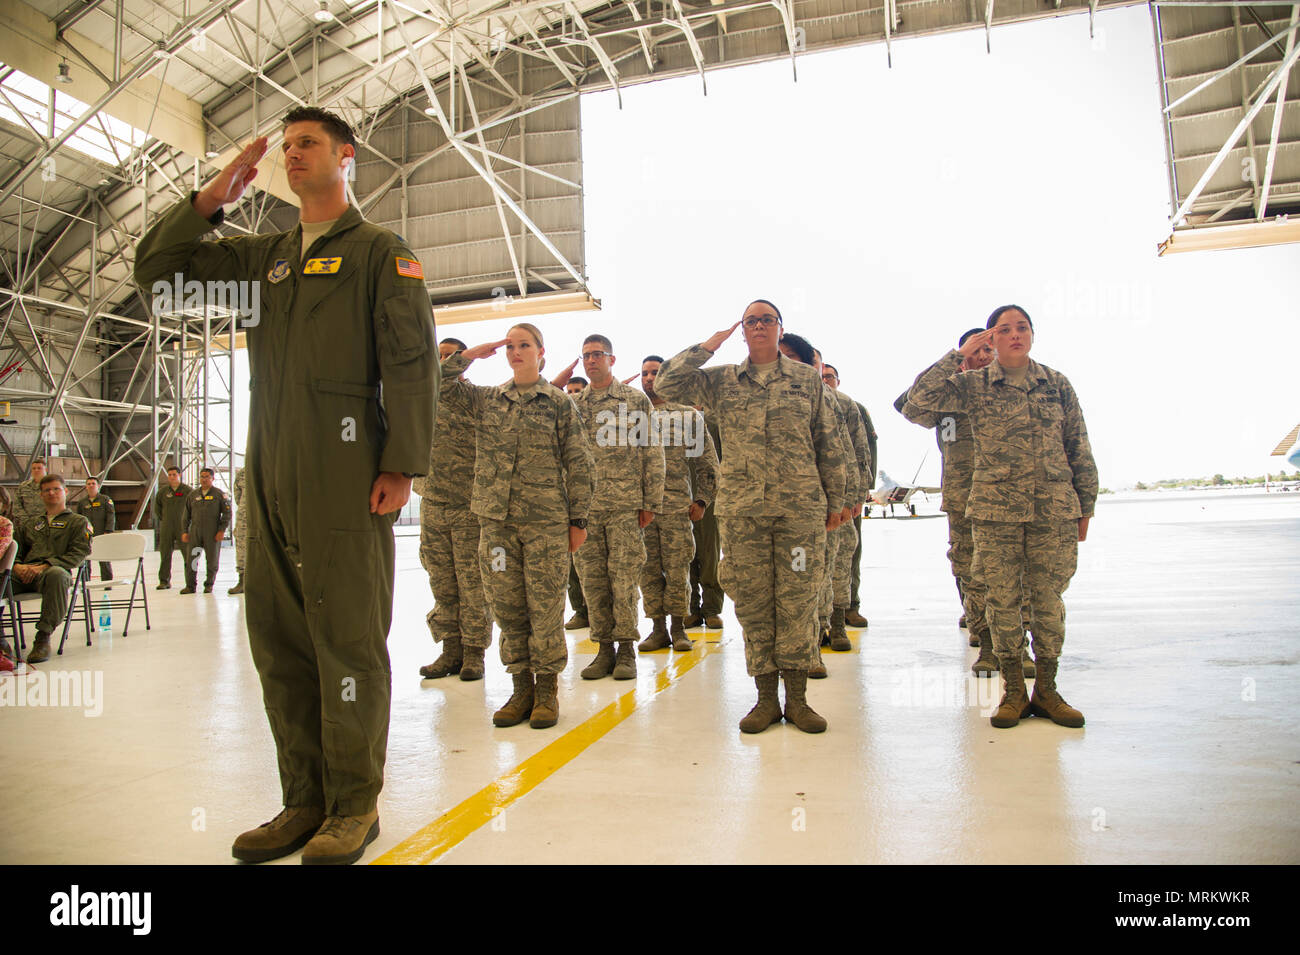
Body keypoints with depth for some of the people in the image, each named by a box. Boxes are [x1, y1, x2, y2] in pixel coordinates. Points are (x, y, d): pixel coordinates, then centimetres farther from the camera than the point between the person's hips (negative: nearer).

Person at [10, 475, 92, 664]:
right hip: (24, 574, 4)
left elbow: (78, 553, 3)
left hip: (53, 570, -4)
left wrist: (45, 566, -12)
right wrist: (17, 565, -2)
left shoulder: (78, 521, 18)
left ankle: (43, 637, -37)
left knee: (57, 575, -43)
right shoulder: (30, 525, 34)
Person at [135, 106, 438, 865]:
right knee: (279, 637, 8)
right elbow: (157, 266, 25)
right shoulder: (266, 256, 23)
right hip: (271, 476, 7)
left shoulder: (381, 252, 4)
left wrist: (402, 463, -15)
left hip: (346, 476, -7)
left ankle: (355, 805, 11)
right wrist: (217, 195, 14)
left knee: (347, 637, -3)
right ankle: (306, 800, 20)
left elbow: (411, 362, -6)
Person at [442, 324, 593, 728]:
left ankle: (546, 688, 13)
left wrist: (578, 519, -1)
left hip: (547, 520, -3)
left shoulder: (560, 403, 5)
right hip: (496, 518, 3)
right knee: (507, 605, 6)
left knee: (546, 606, 0)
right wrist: (468, 356, 8)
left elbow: (578, 464, 4)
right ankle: (521, 686, 18)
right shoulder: (485, 399, 13)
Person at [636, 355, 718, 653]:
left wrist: (702, 499, 0)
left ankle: (678, 628, 11)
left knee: (677, 569, -1)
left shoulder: (688, 414, 8)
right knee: (649, 569, 5)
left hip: (677, 506, -2)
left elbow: (707, 461, 8)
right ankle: (658, 628, 14)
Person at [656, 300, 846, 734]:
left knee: (797, 601, 1)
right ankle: (766, 698, 17)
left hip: (801, 507, 0)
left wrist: (835, 500, 9)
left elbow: (827, 443, 11)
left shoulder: (807, 378, 10)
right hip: (741, 510, 1)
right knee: (752, 601, 4)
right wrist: (708, 346, 0)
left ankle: (797, 697, 14)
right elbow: (666, 385, 1)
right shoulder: (721, 380, 11)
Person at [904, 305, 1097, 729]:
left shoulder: (1057, 384, 8)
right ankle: (1014, 691, 17)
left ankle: (1046, 690, 20)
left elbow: (1079, 449, 12)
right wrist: (961, 353, -11)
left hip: (1054, 508, 2)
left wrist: (1085, 506, 11)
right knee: (1002, 598, 3)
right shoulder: (974, 385, 1)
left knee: (1049, 598, 6)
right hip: (995, 510, -1)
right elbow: (920, 397, -15)